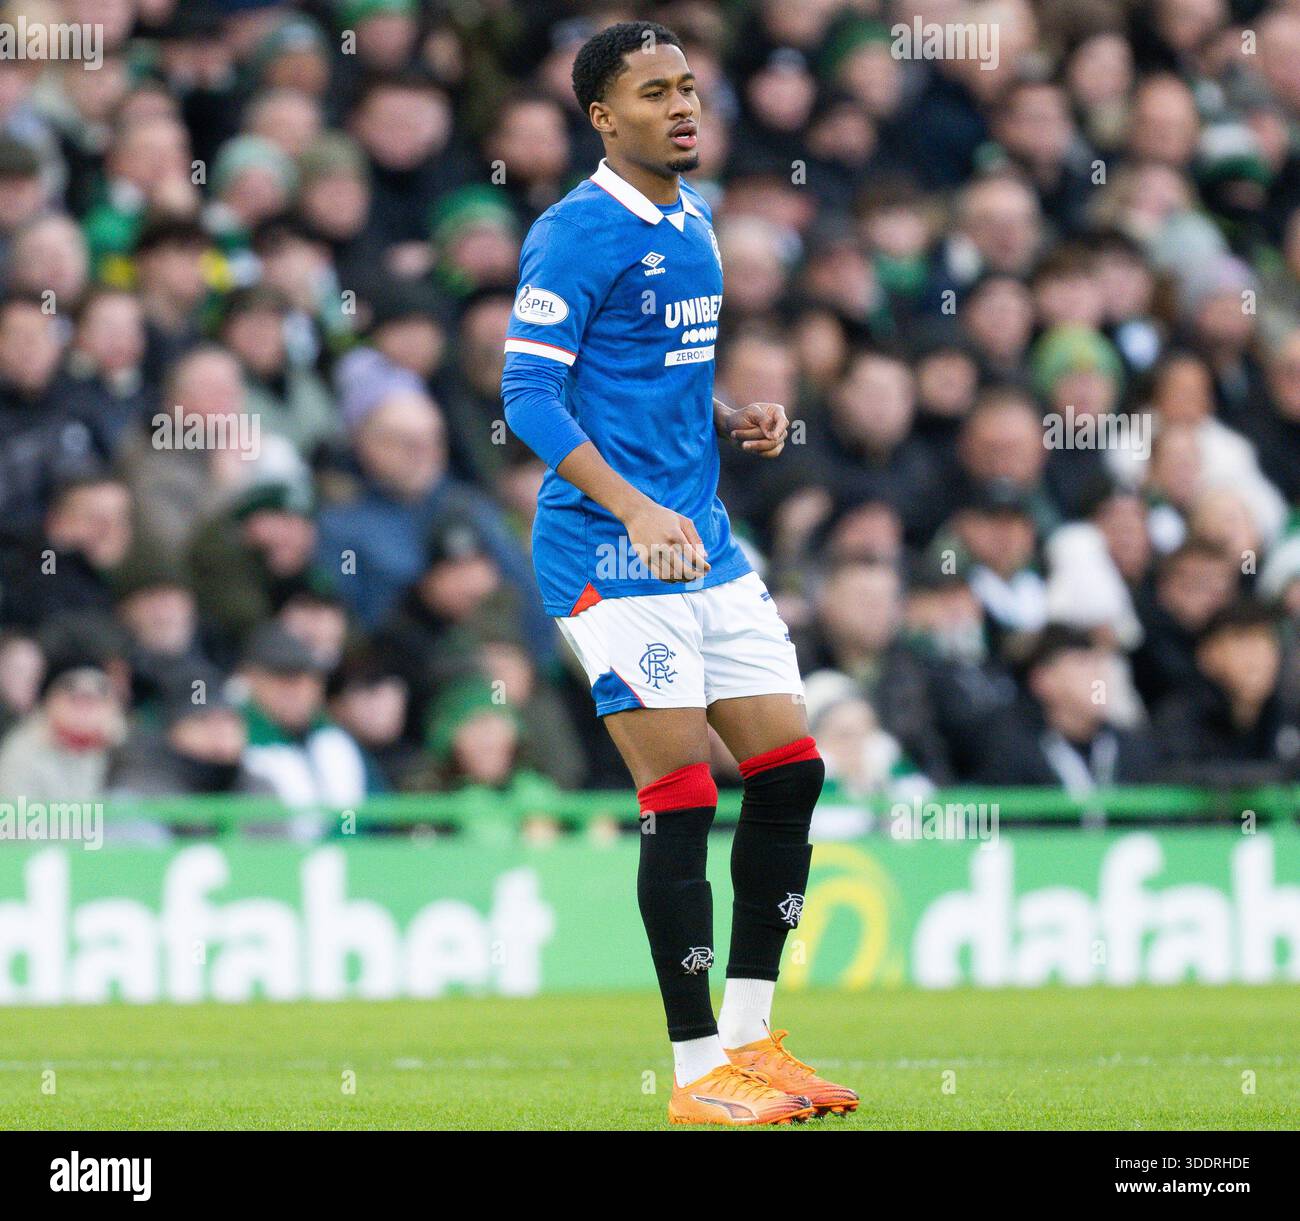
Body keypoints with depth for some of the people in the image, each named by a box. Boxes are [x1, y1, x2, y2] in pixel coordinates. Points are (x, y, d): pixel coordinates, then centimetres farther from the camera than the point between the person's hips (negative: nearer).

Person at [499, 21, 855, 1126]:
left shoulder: (693, 223, 15)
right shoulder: (579, 233, -11)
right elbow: (528, 394, -16)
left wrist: (733, 422, 7)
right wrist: (637, 510, -25)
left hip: (706, 546, 9)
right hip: (611, 557, -9)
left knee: (791, 770, 7)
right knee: (682, 800, -9)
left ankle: (748, 1038, 17)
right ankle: (699, 1073, -3)